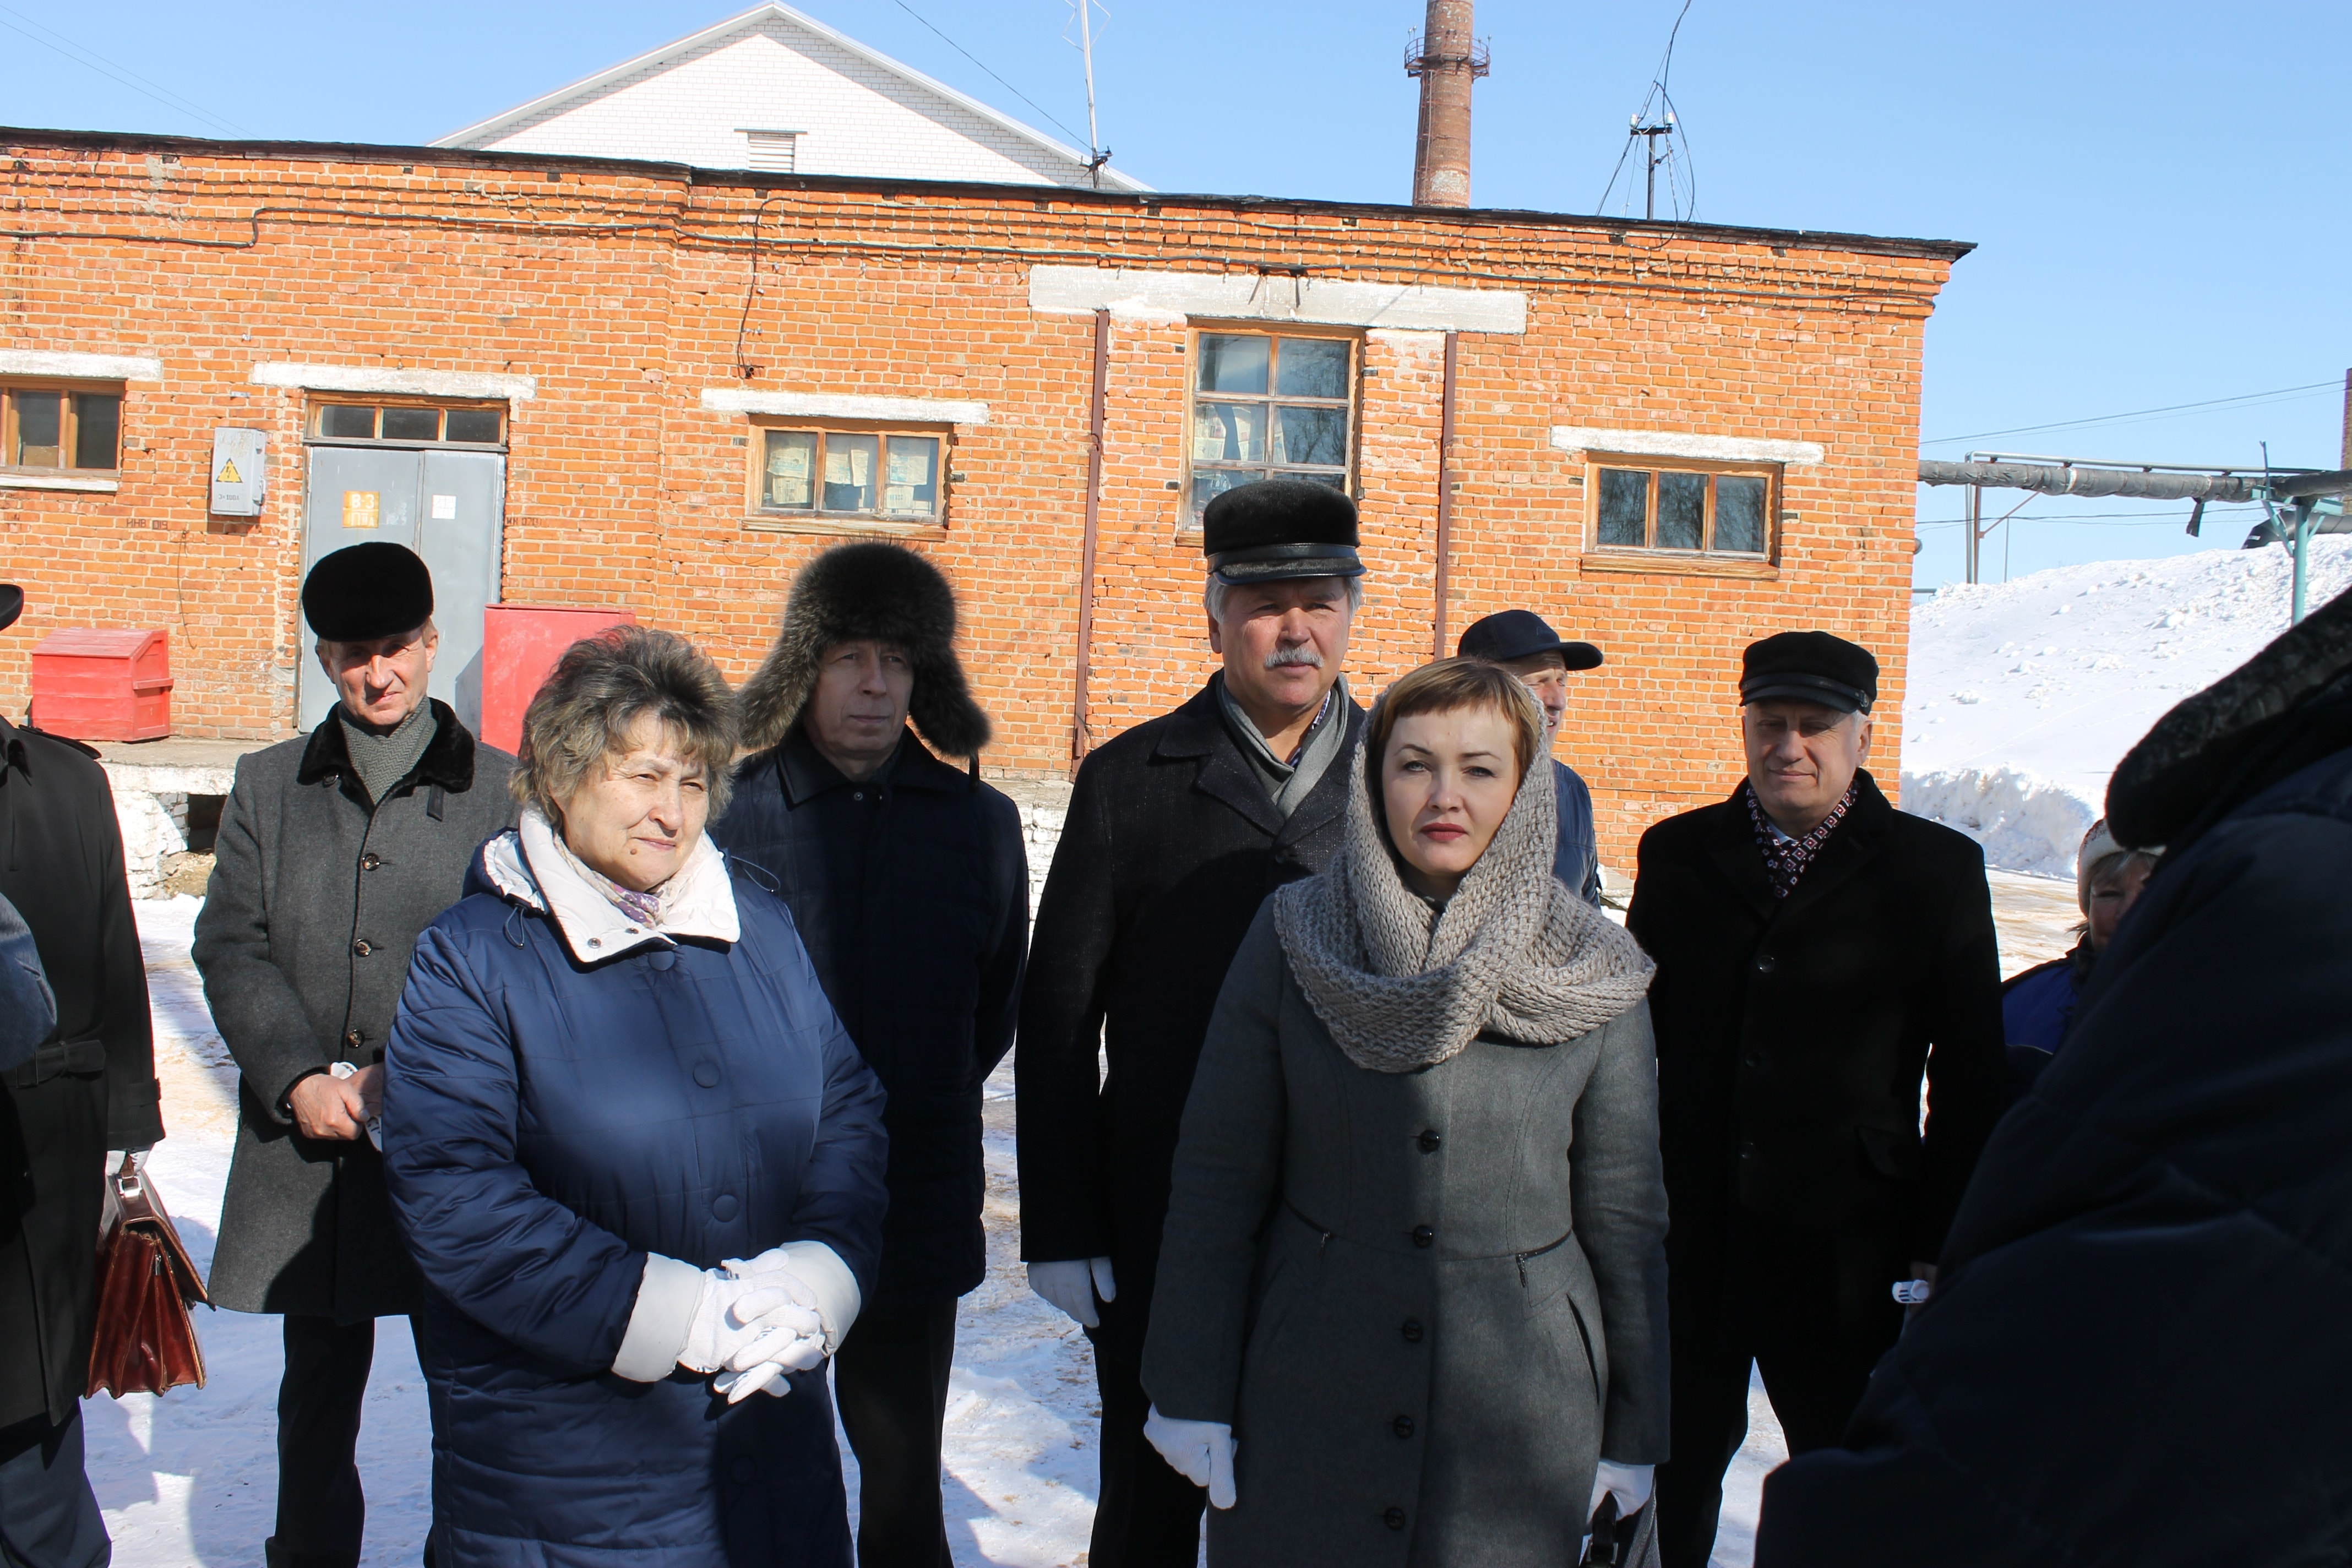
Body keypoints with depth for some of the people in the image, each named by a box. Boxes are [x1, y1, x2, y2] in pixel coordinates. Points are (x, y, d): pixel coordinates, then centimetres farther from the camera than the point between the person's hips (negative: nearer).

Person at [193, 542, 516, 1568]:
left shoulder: (499, 791, 2)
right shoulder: (267, 788, 12)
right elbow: (230, 947, 6)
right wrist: (300, 1078, -7)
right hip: (306, 1145, 3)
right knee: (320, 1378, 15)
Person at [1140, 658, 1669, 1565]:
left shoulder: (1595, 978, -4)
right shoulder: (1293, 941, -5)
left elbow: (1624, 1211, 1)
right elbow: (1219, 1177, -3)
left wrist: (1635, 1429, 5)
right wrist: (1193, 1390, -4)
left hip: (1519, 1416, 0)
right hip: (1307, 1405, 0)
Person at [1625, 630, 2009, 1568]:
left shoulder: (1936, 870, -1)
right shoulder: (1677, 855, 5)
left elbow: (1971, 1079, -1)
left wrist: (1941, 1243, -4)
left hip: (1844, 1241, -2)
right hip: (1685, 1231, 2)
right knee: (1675, 1459, 15)